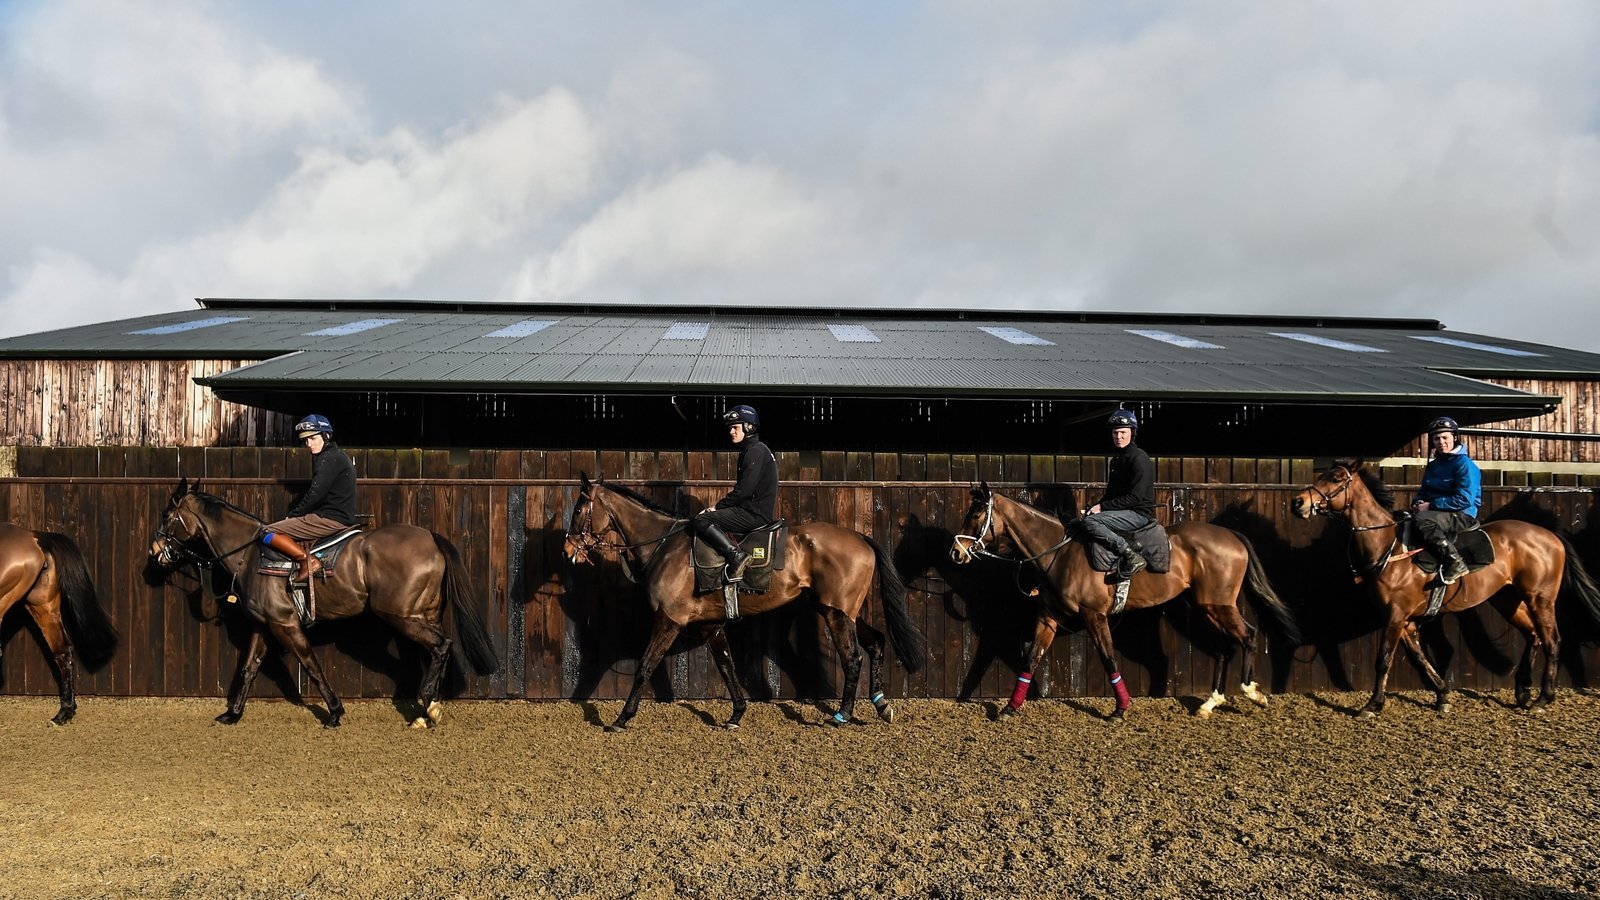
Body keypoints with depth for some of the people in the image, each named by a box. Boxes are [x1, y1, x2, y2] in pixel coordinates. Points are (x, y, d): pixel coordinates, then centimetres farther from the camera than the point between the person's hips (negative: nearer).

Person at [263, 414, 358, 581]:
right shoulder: (335, 456, 20)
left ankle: (307, 560, -21)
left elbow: (314, 495, -17)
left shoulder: (329, 458, -12)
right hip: (340, 518, 10)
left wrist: (292, 515, -5)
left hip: (330, 520, -10)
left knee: (267, 534, -9)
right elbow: (314, 492, 22)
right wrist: (293, 514, 13)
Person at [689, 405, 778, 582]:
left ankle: (736, 555, -24)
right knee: (709, 516, 16)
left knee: (701, 521, -15)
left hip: (756, 513, -11)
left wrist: (717, 506, -9)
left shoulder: (755, 451, -14)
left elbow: (744, 490, -20)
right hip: (753, 509, 11)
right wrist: (720, 505, 11)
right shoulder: (752, 449, 19)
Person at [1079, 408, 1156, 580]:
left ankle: (1131, 557, -26)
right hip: (1125, 512, 10)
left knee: (1089, 521, -24)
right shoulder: (1116, 459, 15)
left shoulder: (1139, 458, -14)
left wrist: (1103, 507, -18)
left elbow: (1135, 497, -20)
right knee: (1080, 521, 8)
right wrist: (1097, 507, 2)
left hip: (1140, 513, -10)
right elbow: (1111, 493, 21)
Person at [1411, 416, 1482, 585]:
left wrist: (1431, 505, -20)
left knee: (1421, 519, -35)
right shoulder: (1433, 465, 14)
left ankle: (1455, 562, -31)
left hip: (1463, 516, -9)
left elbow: (1464, 500, -20)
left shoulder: (1464, 464, -11)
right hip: (1437, 512, 9)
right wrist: (1418, 502, -4)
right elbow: (1424, 491, 21)